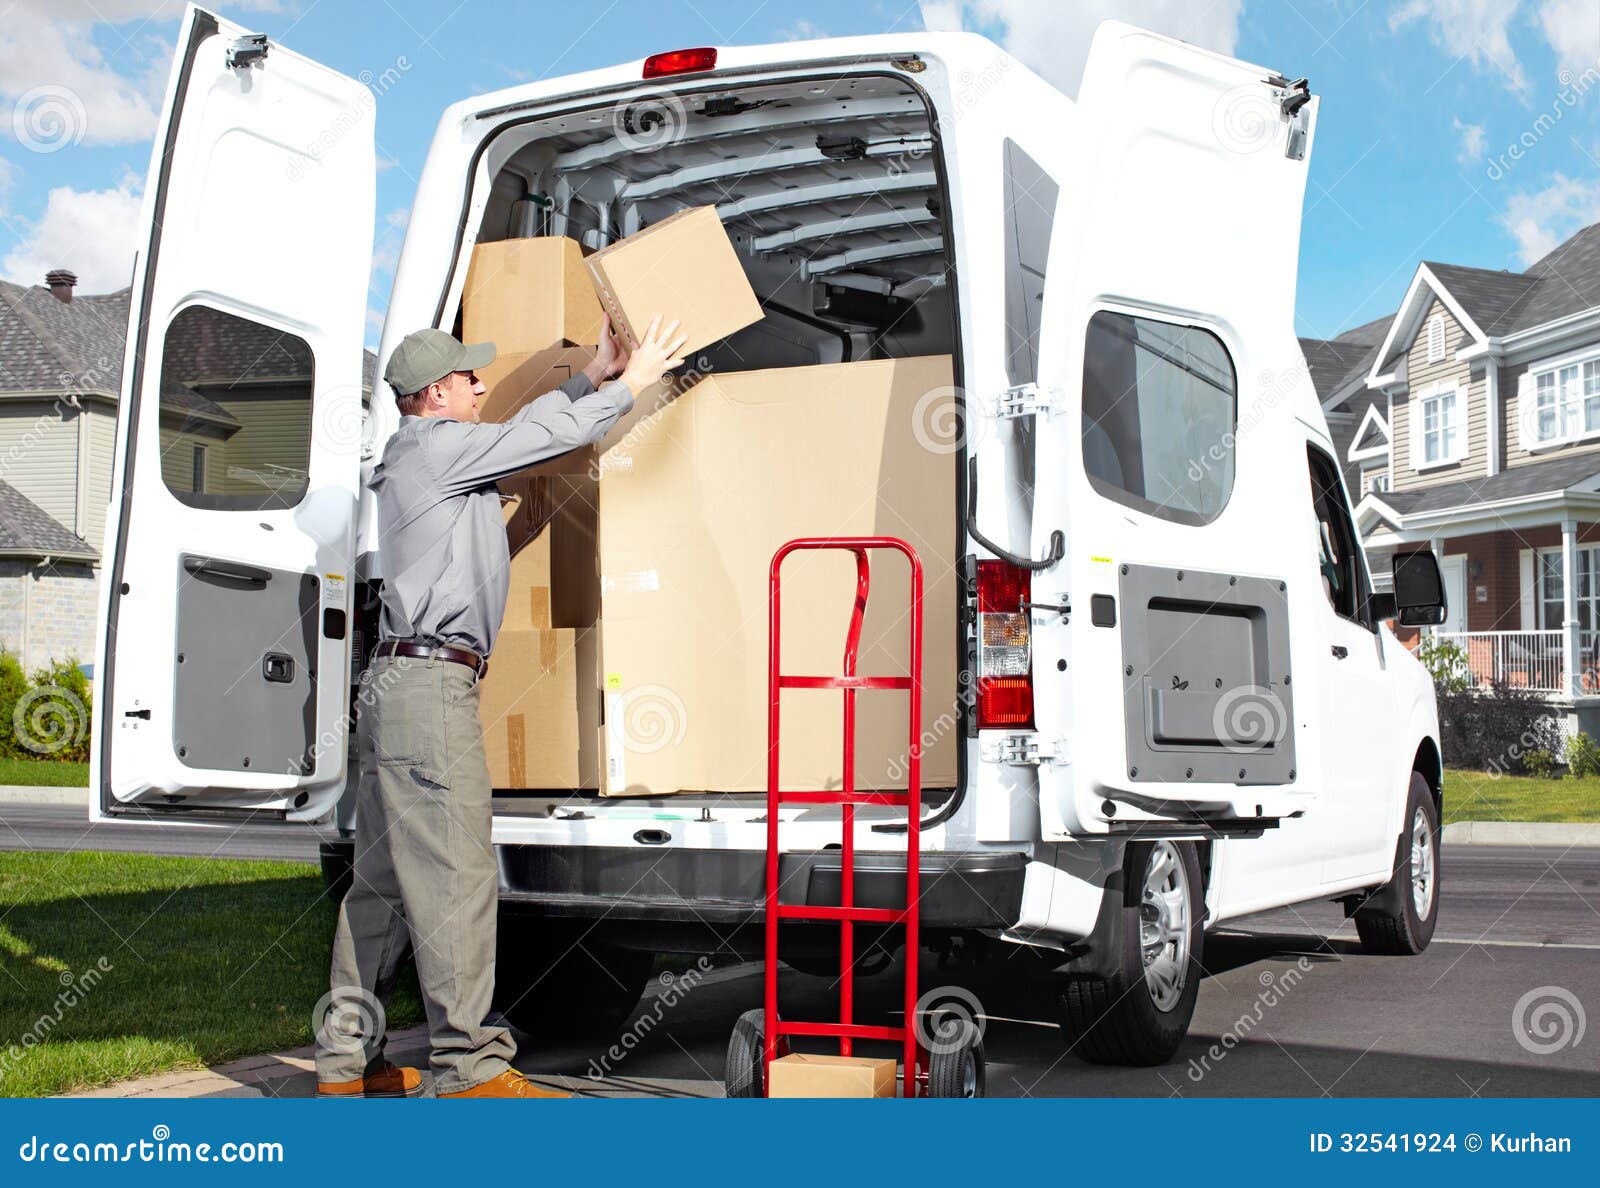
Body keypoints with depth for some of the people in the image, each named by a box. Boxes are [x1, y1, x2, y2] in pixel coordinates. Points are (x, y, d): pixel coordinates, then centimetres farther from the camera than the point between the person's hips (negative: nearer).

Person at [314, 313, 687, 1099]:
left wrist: (593, 377, 30)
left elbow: (526, 432, 31)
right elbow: (551, 436, -3)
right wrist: (633, 382, 9)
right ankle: (467, 1066, -7)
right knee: (455, 877, -10)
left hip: (397, 682, 10)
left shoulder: (422, 456, 23)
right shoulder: (437, 446, -5)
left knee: (383, 878, 11)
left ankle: (346, 1061, 15)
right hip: (431, 681, -10)